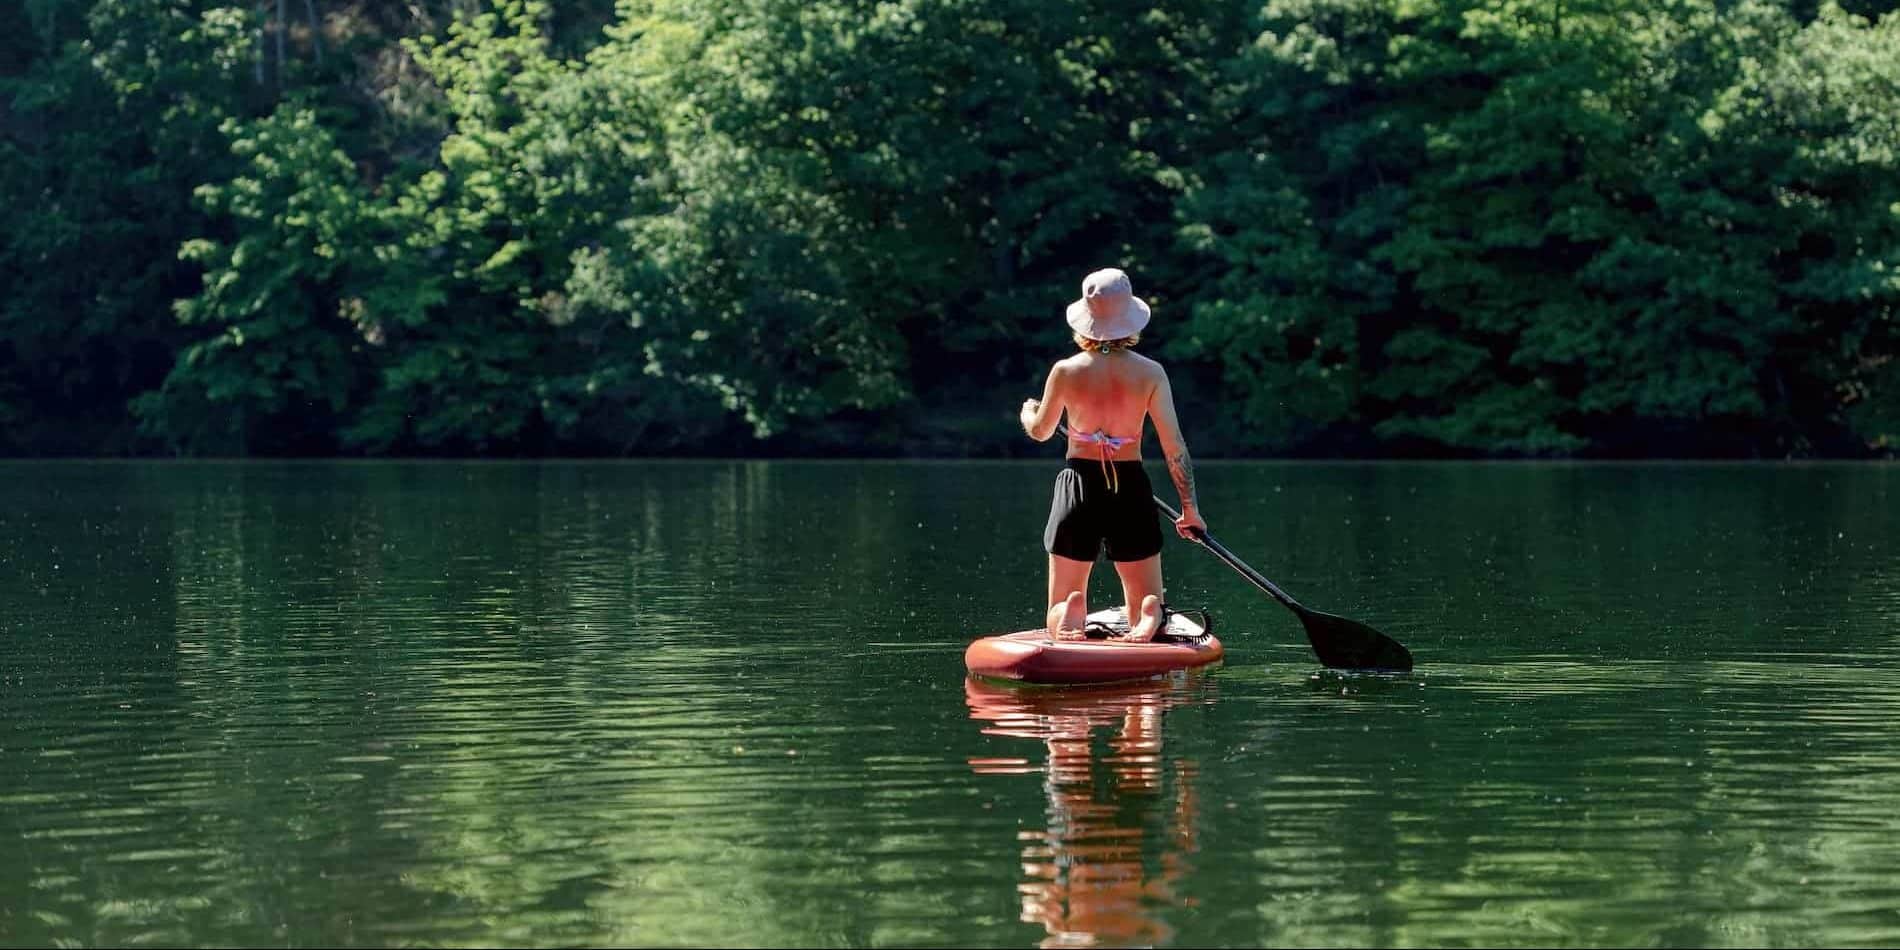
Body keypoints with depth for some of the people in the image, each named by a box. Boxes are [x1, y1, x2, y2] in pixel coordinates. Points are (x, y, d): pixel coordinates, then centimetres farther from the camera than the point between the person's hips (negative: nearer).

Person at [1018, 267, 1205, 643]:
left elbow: (1040, 431, 13)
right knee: (1146, 609, 12)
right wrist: (1190, 506, 6)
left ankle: (1071, 613, -28)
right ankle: (1150, 615, -25)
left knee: (1058, 621, 9)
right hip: (1132, 491, 0)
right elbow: (1174, 446, -4)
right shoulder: (1150, 373, -5)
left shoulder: (1065, 372, -5)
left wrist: (1028, 412, 36)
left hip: (1078, 487, 0)